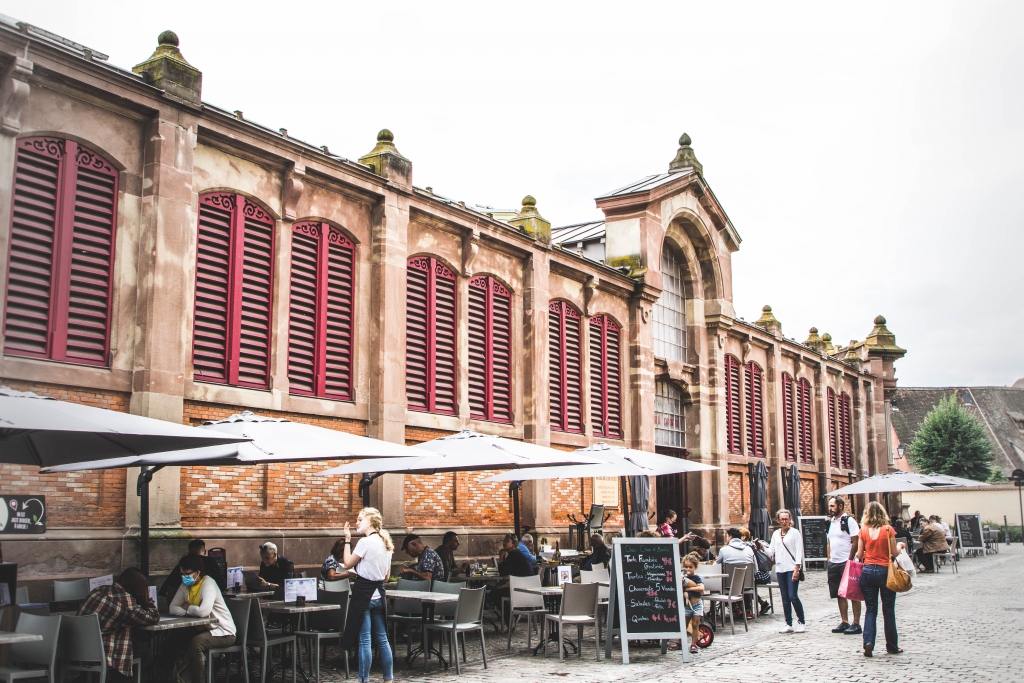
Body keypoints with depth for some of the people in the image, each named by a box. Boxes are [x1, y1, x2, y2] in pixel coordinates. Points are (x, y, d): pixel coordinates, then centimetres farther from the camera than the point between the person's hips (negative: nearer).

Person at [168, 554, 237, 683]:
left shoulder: (208, 584, -20)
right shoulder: (185, 585, 5)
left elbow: (203, 611, -34)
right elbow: (172, 608, -2)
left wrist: (187, 607, -15)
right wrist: (191, 610, -20)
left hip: (223, 633, -8)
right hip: (202, 629, 8)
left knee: (194, 643, -29)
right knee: (175, 639, -4)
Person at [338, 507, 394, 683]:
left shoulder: (365, 542, -14)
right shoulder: (385, 543, 10)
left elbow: (347, 564, -5)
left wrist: (347, 540, -1)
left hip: (363, 594, -8)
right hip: (378, 594, 8)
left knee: (364, 640, -2)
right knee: (382, 639, 13)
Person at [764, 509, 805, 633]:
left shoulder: (794, 532, -2)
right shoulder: (776, 534, 13)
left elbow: (799, 551, -6)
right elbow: (771, 552, 12)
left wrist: (796, 569, -13)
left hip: (792, 568, -5)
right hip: (780, 569, 5)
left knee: (792, 596, -9)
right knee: (784, 597, 6)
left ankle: (801, 622, 7)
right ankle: (789, 624, 11)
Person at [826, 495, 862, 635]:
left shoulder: (849, 521, -10)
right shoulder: (831, 522, 13)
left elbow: (855, 542, -12)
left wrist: (849, 561, -14)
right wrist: (829, 558, 11)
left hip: (846, 563, -7)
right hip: (833, 563, 8)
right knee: (840, 594, 11)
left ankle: (856, 624, 4)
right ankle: (844, 622, 17)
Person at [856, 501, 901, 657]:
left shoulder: (863, 531, -1)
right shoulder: (888, 529, -6)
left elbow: (859, 555, 1)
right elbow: (894, 553, -5)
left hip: (868, 571, 1)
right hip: (885, 571, -1)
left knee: (870, 610, 7)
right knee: (888, 610, 9)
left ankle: (868, 642, -8)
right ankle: (892, 647, 17)